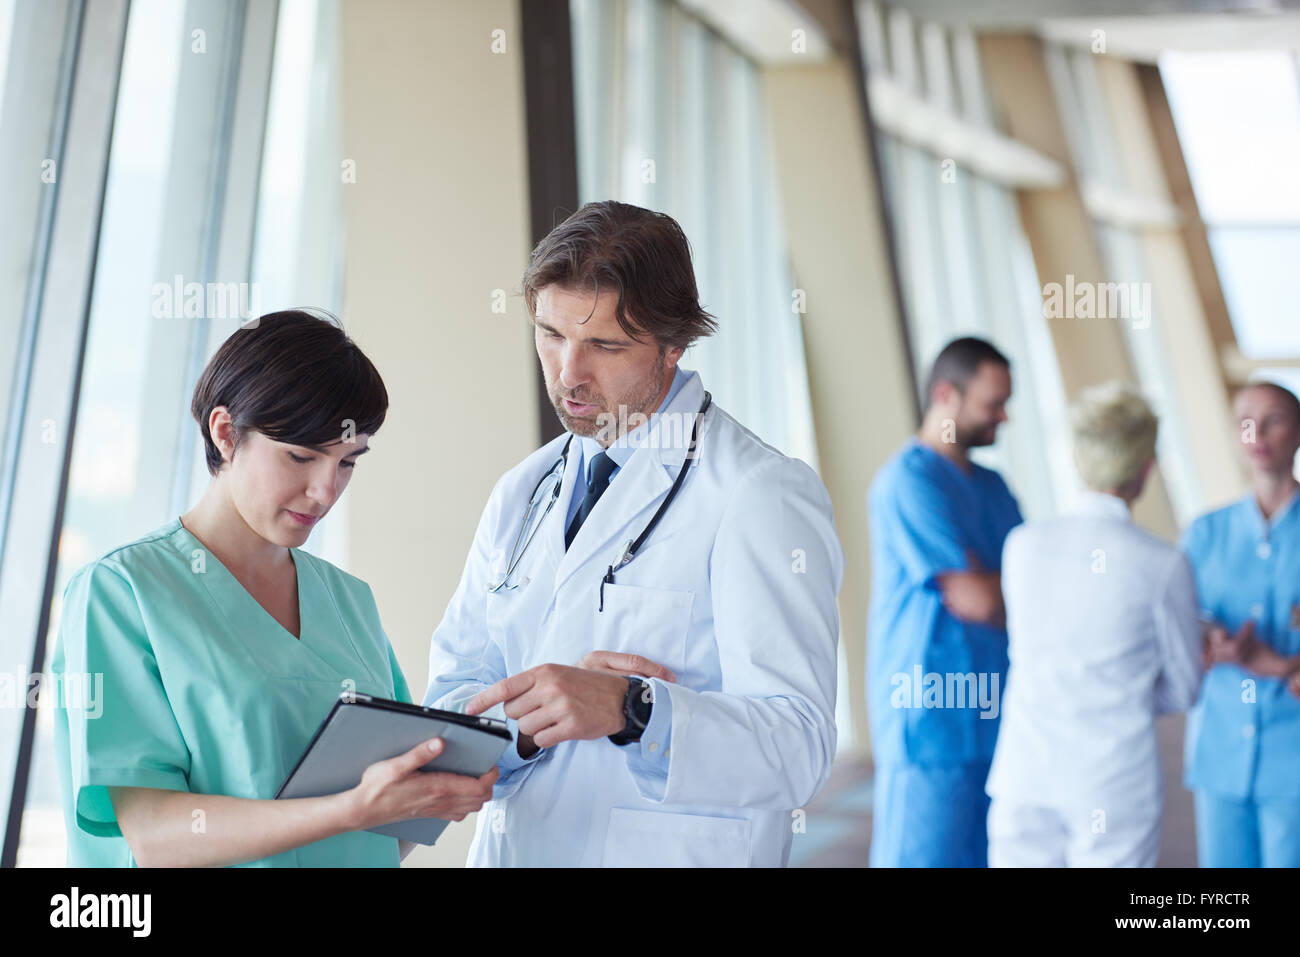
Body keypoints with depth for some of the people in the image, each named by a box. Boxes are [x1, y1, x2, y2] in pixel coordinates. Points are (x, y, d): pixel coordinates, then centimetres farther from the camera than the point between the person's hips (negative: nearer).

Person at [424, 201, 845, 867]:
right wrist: (535, 718, -18)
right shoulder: (520, 493, 5)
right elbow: (448, 708, 1)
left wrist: (630, 710, -35)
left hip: (674, 853, -4)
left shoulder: (763, 497, -13)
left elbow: (796, 748, -21)